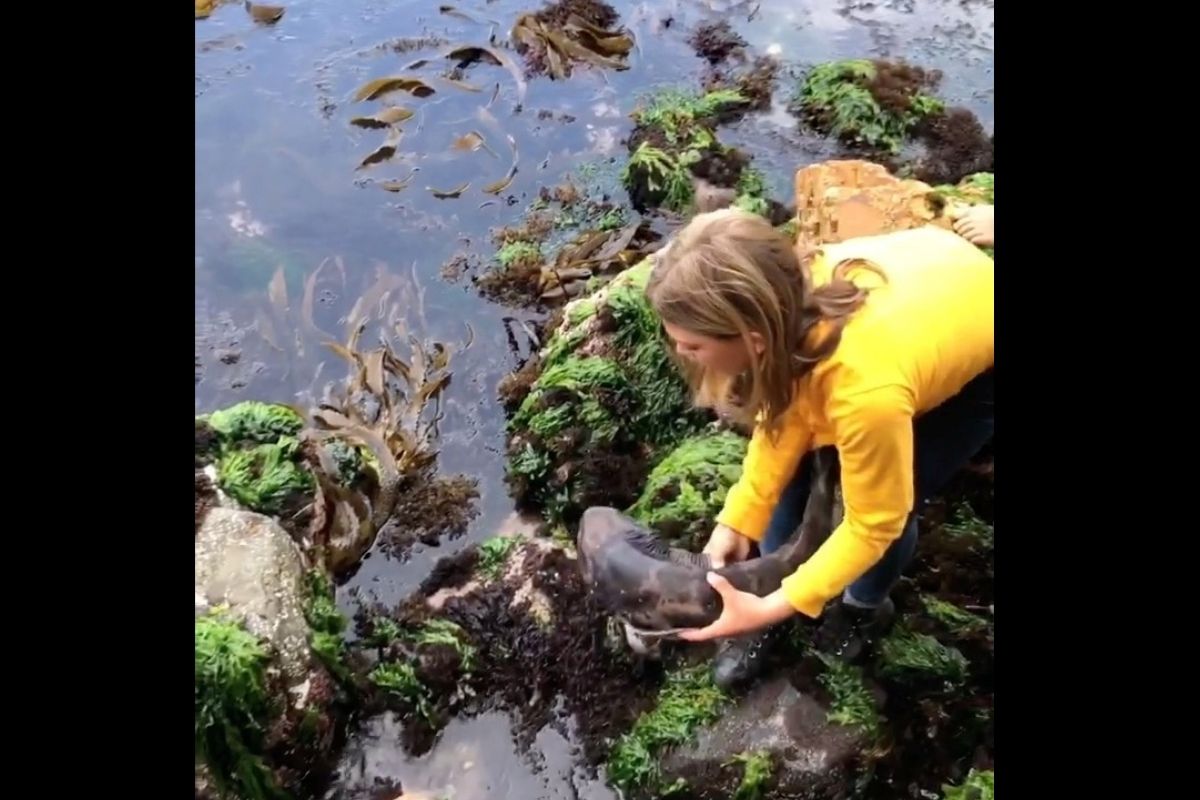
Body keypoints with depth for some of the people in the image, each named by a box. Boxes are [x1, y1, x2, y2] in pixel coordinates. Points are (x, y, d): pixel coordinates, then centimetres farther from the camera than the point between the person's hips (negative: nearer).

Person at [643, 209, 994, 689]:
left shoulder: (865, 390, -45)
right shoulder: (786, 300, -30)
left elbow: (875, 522, -27)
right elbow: (784, 409, -12)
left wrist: (774, 608, -29)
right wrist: (737, 521, -19)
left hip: (977, 362, -5)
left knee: (887, 502, -7)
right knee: (794, 462, -4)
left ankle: (865, 607, 25)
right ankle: (767, 586, 19)